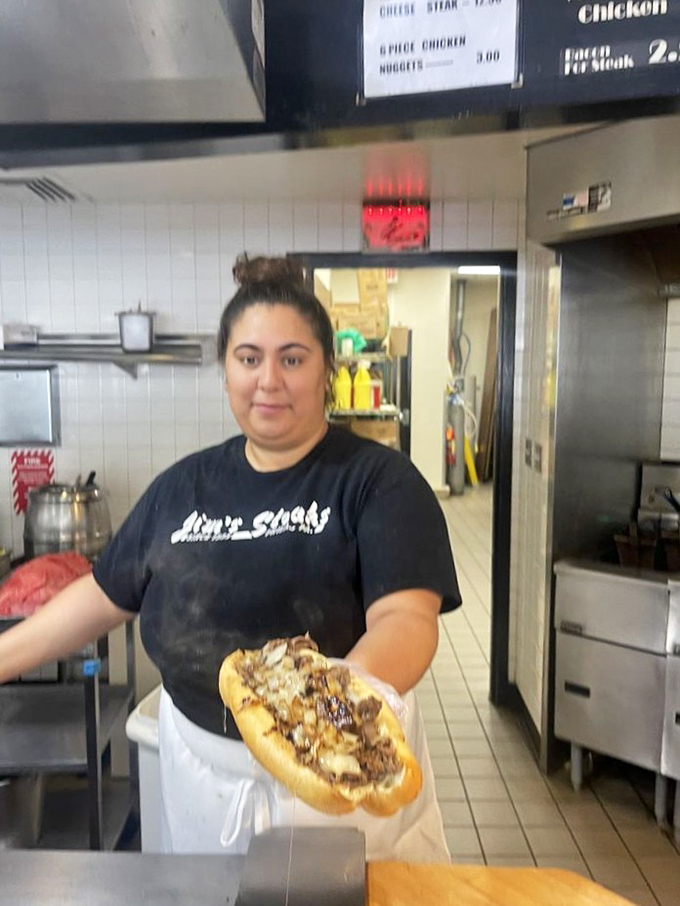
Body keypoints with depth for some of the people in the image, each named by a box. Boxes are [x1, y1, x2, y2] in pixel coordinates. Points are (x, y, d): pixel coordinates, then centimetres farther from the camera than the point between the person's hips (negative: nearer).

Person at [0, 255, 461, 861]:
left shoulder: (380, 480, -13)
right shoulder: (184, 486, 1)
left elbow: (405, 615, -24)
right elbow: (105, 596, 9)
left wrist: (355, 686, -43)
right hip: (201, 771, 4)